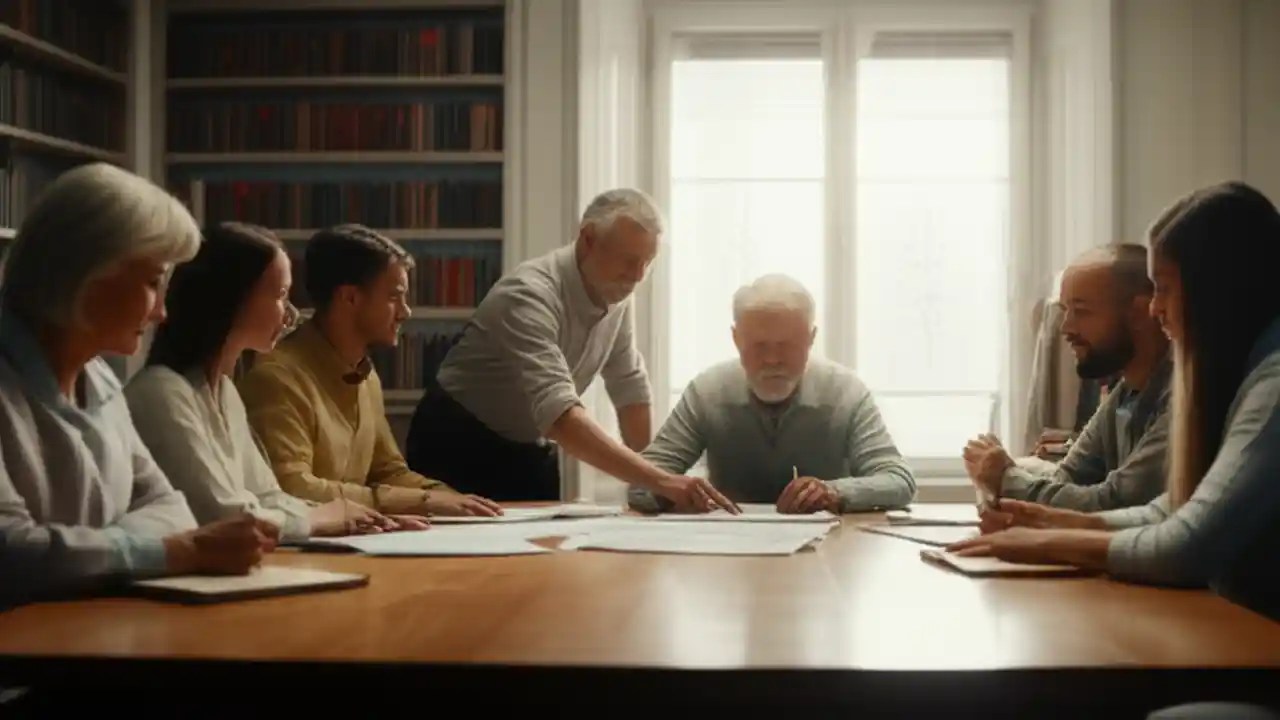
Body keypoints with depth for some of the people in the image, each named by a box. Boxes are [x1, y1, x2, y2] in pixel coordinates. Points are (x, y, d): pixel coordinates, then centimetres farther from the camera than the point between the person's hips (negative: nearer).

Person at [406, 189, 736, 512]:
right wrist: (659, 480, -48)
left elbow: (629, 385, 5)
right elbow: (560, 415, -42)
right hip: (460, 449, -6)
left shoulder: (617, 293, -7)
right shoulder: (531, 296, -31)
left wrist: (645, 481, 0)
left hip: (532, 451, 7)